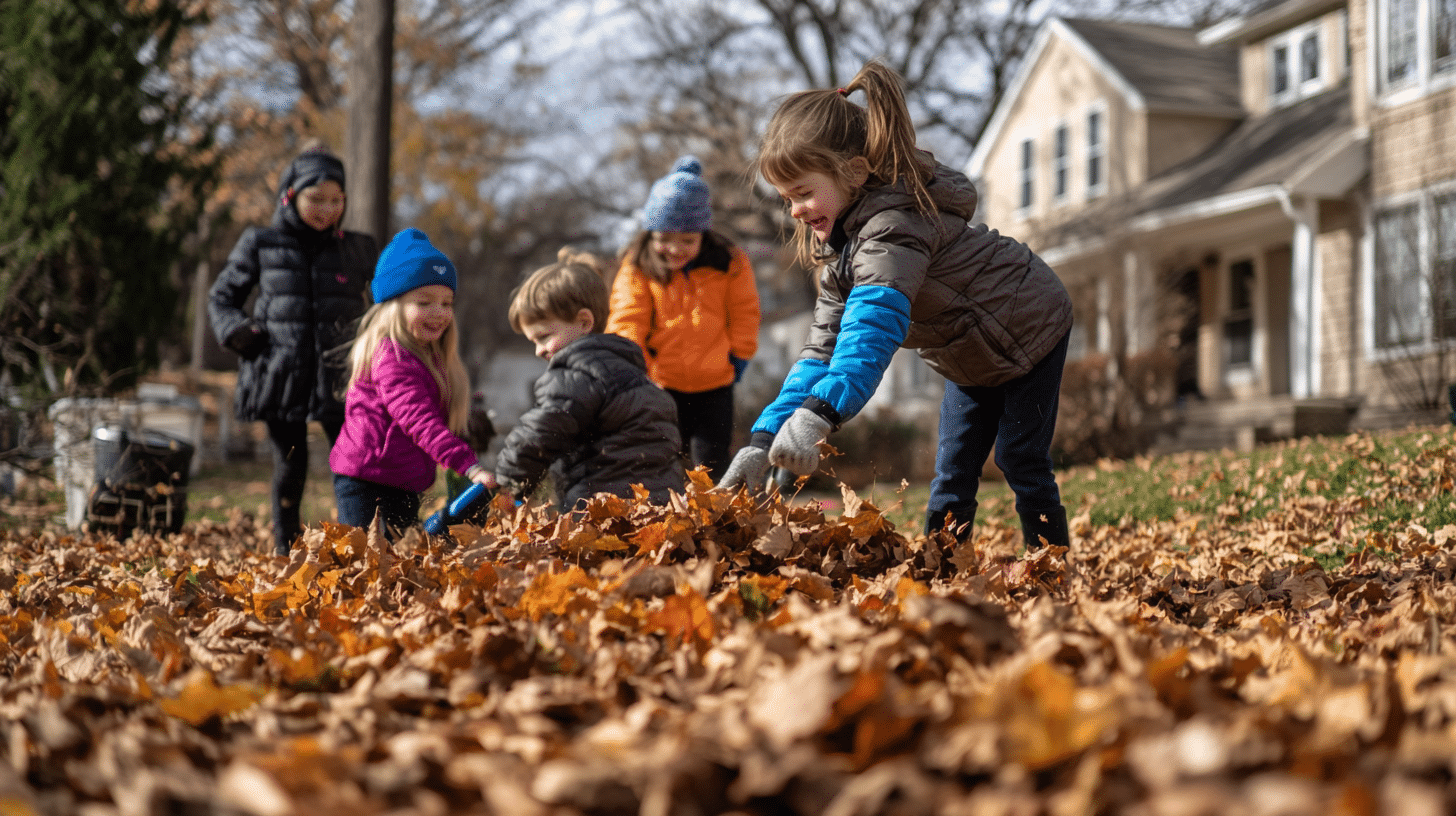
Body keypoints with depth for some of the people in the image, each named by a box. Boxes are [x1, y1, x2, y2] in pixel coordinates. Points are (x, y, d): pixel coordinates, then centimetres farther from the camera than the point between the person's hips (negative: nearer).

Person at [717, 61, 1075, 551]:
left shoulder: (893, 226, -38)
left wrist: (819, 414, -69)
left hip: (1030, 331, -8)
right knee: (953, 469, 5)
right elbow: (824, 346, -11)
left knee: (1022, 463, -4)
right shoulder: (843, 244, -8)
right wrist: (766, 438, -22)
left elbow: (873, 327, -55)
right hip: (973, 354, 9)